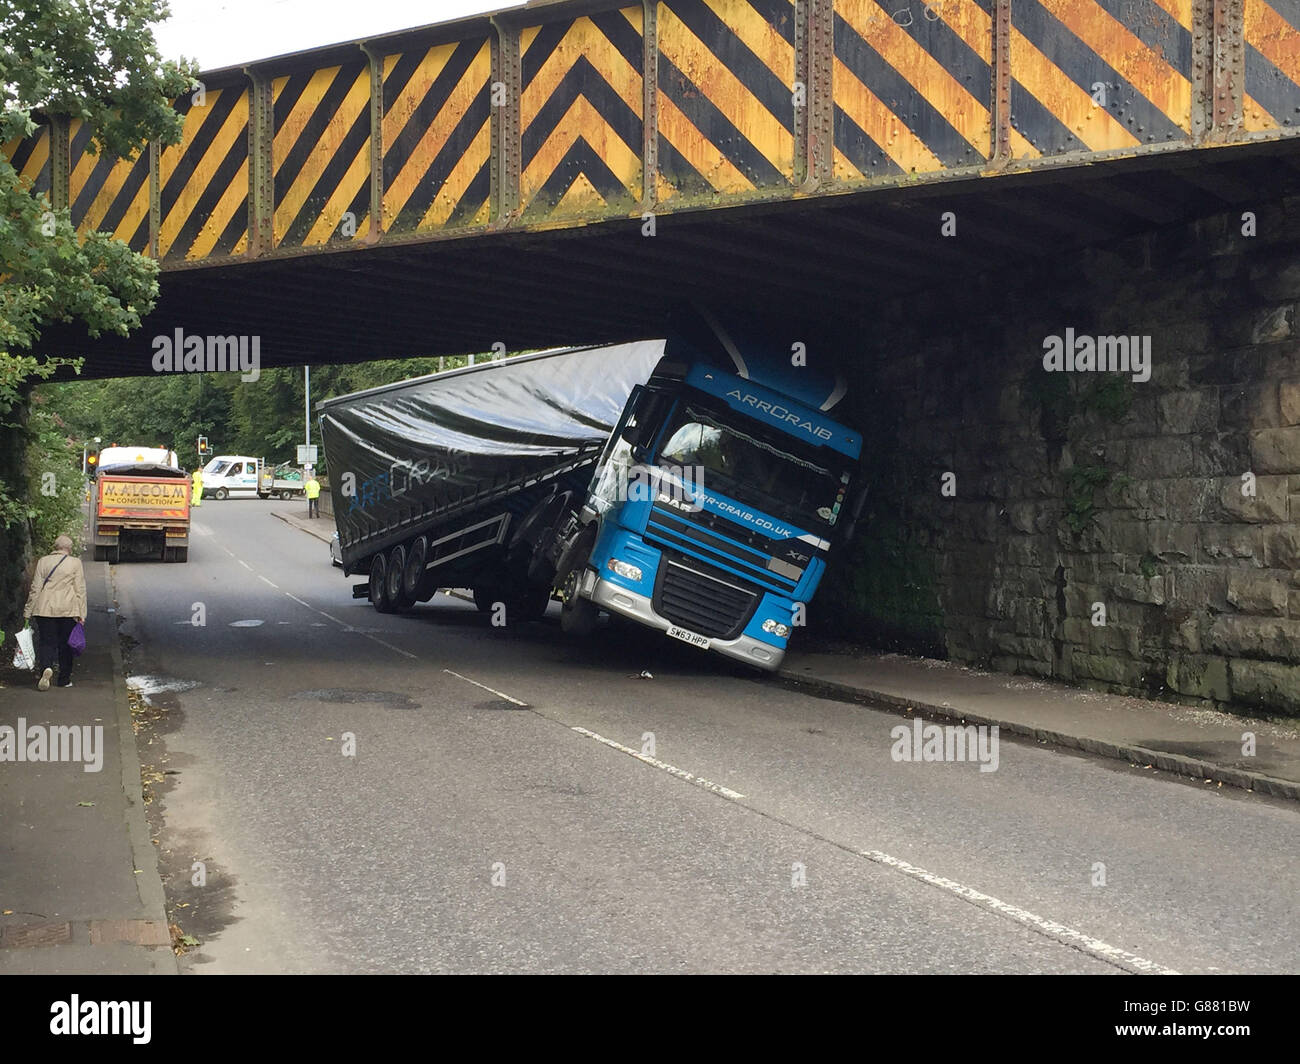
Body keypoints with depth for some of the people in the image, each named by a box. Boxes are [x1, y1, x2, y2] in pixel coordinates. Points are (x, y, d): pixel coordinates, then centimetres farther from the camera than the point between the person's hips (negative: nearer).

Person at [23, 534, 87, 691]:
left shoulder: (43, 561, 4)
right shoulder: (75, 563, 0)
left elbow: (35, 588, 5)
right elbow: (80, 590, -2)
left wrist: (28, 611, 10)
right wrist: (81, 613, -1)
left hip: (45, 609, 1)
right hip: (68, 610, -1)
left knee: (46, 641, 3)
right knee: (65, 643, 8)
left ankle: (46, 667, -24)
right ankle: (64, 679, 13)